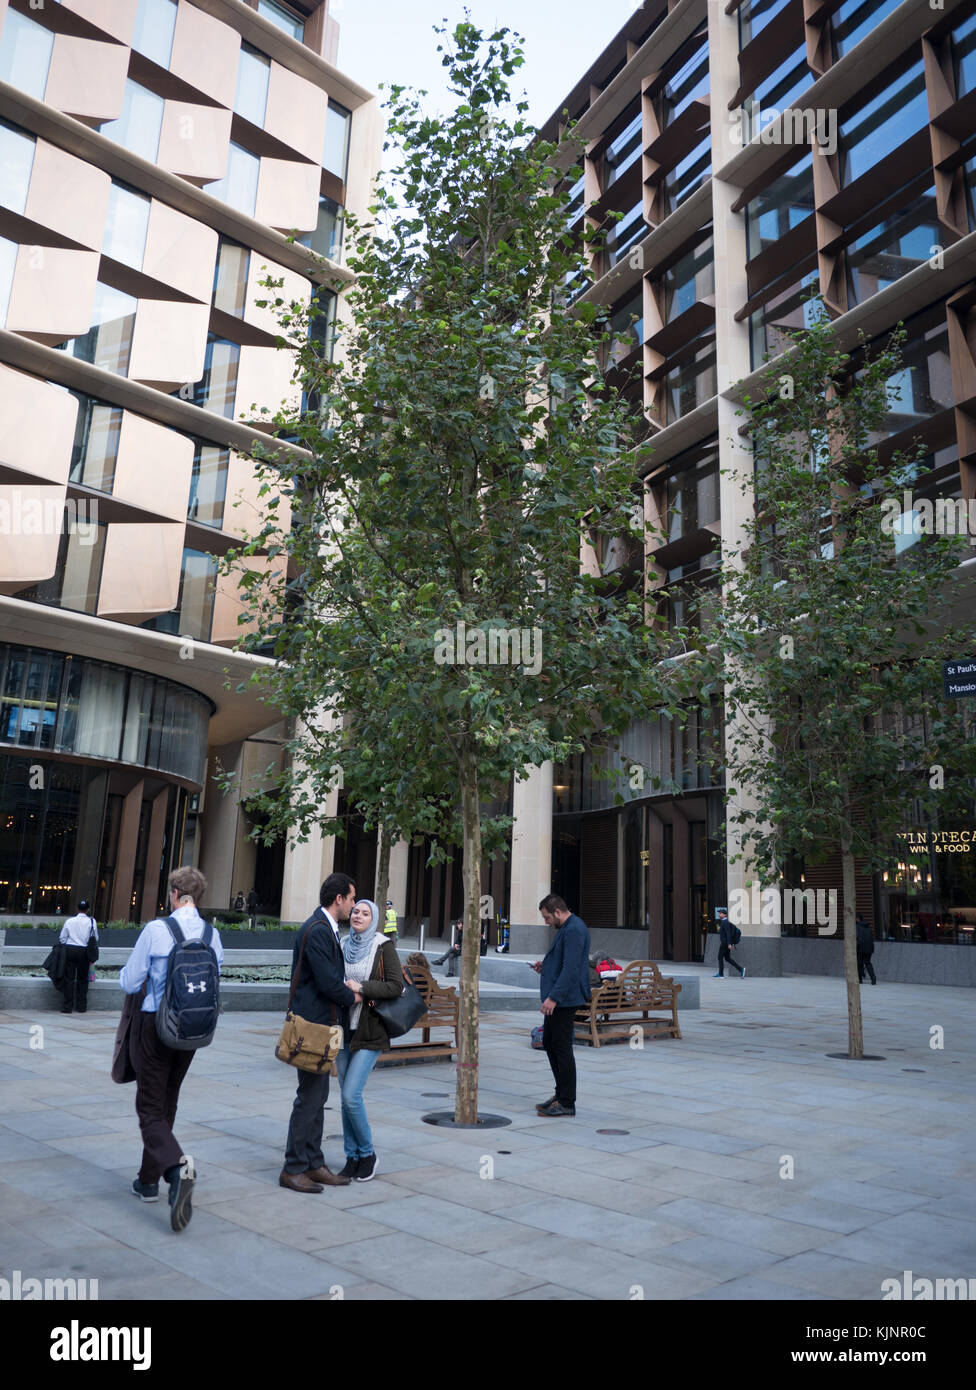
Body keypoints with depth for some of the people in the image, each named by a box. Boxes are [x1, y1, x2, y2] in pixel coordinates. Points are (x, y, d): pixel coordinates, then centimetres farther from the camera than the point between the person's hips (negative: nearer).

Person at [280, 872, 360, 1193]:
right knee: (309, 1096, -2)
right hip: (313, 1023, -10)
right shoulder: (317, 930, -19)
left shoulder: (325, 929, 14)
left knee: (317, 1097, 15)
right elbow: (328, 983, -23)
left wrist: (349, 986, 1)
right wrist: (352, 997, -5)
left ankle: (313, 1164, 23)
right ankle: (293, 1169, 8)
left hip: (321, 1025, 10)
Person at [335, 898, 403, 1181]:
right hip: (345, 1028, 5)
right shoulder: (344, 945, 7)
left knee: (351, 1095, -10)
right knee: (346, 1097, 9)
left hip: (370, 1030, -5)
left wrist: (361, 988, -19)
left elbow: (396, 986, -12)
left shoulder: (383, 946, -7)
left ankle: (367, 1154, 11)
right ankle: (352, 1158, 22)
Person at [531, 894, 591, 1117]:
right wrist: (545, 966, 10)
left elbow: (571, 969, -26)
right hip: (556, 999, 11)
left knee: (562, 1048, -3)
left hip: (564, 999, -11)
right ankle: (561, 1094, 26)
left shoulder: (574, 930, -19)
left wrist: (553, 997, -27)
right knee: (549, 1043, 16)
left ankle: (567, 1103, 7)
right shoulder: (567, 928, 15)